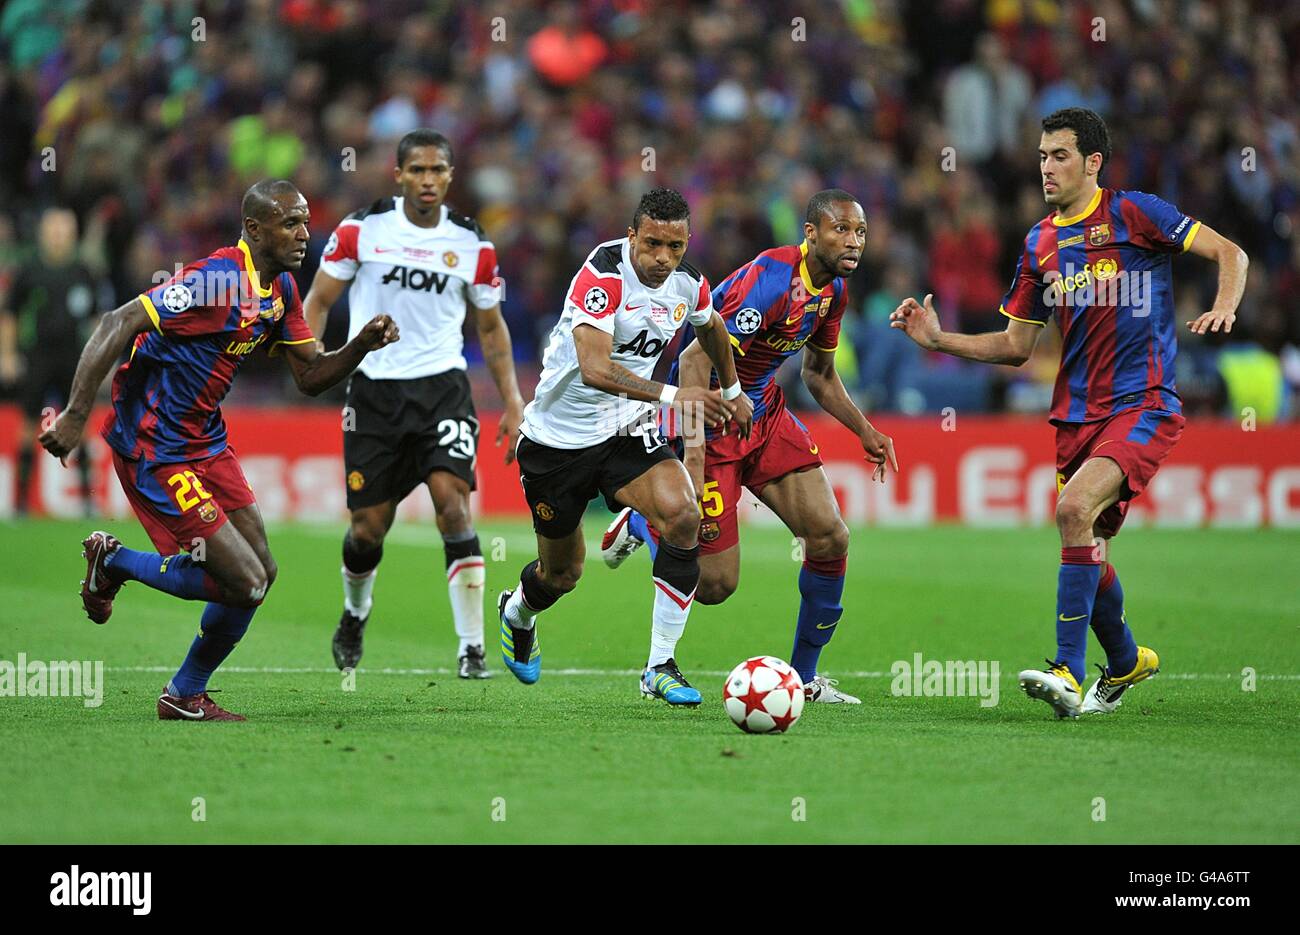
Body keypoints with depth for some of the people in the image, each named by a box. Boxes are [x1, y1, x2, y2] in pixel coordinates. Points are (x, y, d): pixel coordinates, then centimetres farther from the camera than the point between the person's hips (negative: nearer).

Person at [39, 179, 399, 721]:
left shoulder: (281, 288, 7)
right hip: (155, 449, -9)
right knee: (245, 583, -12)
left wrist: (362, 345, -7)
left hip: (205, 442, 9)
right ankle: (113, 563, 10)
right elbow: (119, 325, -26)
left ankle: (185, 695, 22)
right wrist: (75, 414, -31)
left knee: (260, 572, 6)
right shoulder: (217, 280, -23)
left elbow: (309, 376, 13)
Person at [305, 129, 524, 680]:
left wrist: (512, 400, 10)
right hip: (374, 389, 0)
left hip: (442, 387, 0)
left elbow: (490, 325, 16)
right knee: (368, 527, 3)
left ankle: (472, 646, -15)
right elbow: (318, 301, 6)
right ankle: (355, 612, 37)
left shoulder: (473, 245, 3)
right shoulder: (361, 230, -1)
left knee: (452, 503, -19)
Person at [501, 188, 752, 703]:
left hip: (628, 429, 4)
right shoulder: (602, 275, -26)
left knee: (682, 515, -23)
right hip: (559, 436, -4)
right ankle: (517, 614, 50)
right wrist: (671, 395, -49)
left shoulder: (687, 282, -5)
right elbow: (595, 369, -39)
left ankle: (661, 668, -14)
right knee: (562, 574, 10)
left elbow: (711, 326, 21)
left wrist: (731, 391, 30)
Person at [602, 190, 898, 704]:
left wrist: (865, 431, 14)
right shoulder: (771, 280, -27)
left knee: (829, 537, -5)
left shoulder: (832, 289, 2)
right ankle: (642, 522, 23)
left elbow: (820, 373, 21)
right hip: (711, 420, -8)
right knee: (715, 584, -8)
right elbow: (695, 360, -31)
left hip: (765, 411, 8)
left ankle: (804, 678, 11)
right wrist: (693, 453, -37)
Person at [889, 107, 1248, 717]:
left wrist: (1224, 308, -21)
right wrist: (938, 340, 6)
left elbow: (1229, 253, -2)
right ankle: (1125, 662, 37)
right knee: (1086, 550, 9)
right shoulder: (1041, 243, 12)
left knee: (1075, 507, -27)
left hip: (1143, 404, -6)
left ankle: (1068, 673, -26)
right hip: (1077, 414, 6)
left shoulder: (1132, 214, -4)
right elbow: (1016, 346, 17)